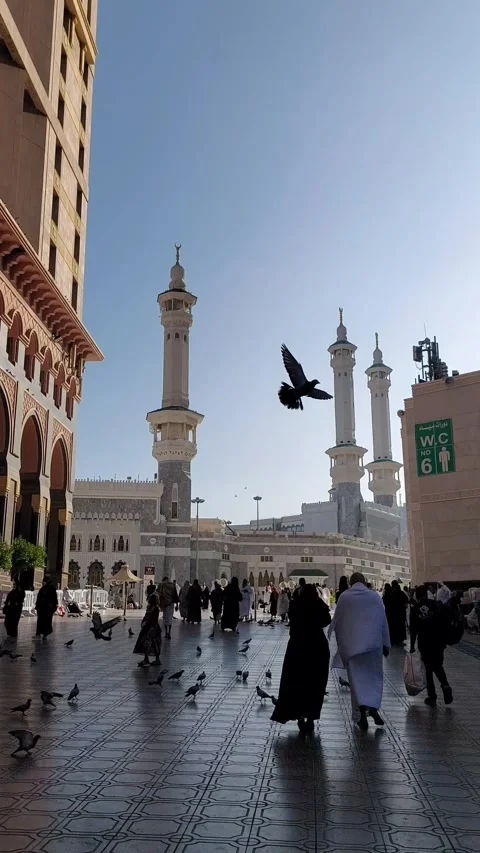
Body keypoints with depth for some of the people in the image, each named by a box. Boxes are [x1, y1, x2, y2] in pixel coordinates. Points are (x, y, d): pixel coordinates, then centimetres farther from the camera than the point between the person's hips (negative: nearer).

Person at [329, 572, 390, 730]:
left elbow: (336, 620, 2)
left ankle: (361, 714, -3)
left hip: (352, 644, -1)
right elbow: (383, 621, 4)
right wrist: (386, 644, 12)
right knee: (374, 676, 12)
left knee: (357, 678, 6)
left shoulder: (344, 597, -2)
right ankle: (373, 707, -8)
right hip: (373, 643, 1)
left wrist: (335, 641, 14)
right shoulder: (375, 596, 1)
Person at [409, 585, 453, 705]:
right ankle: (445, 685, -4)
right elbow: (445, 624, -2)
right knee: (438, 666, 19)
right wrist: (445, 640, 7)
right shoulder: (437, 605, 0)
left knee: (428, 669, 10)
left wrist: (412, 646, 7)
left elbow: (413, 630, -2)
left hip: (424, 644, -2)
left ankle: (432, 696, 10)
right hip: (439, 642, 2)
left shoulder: (415, 610, -3)